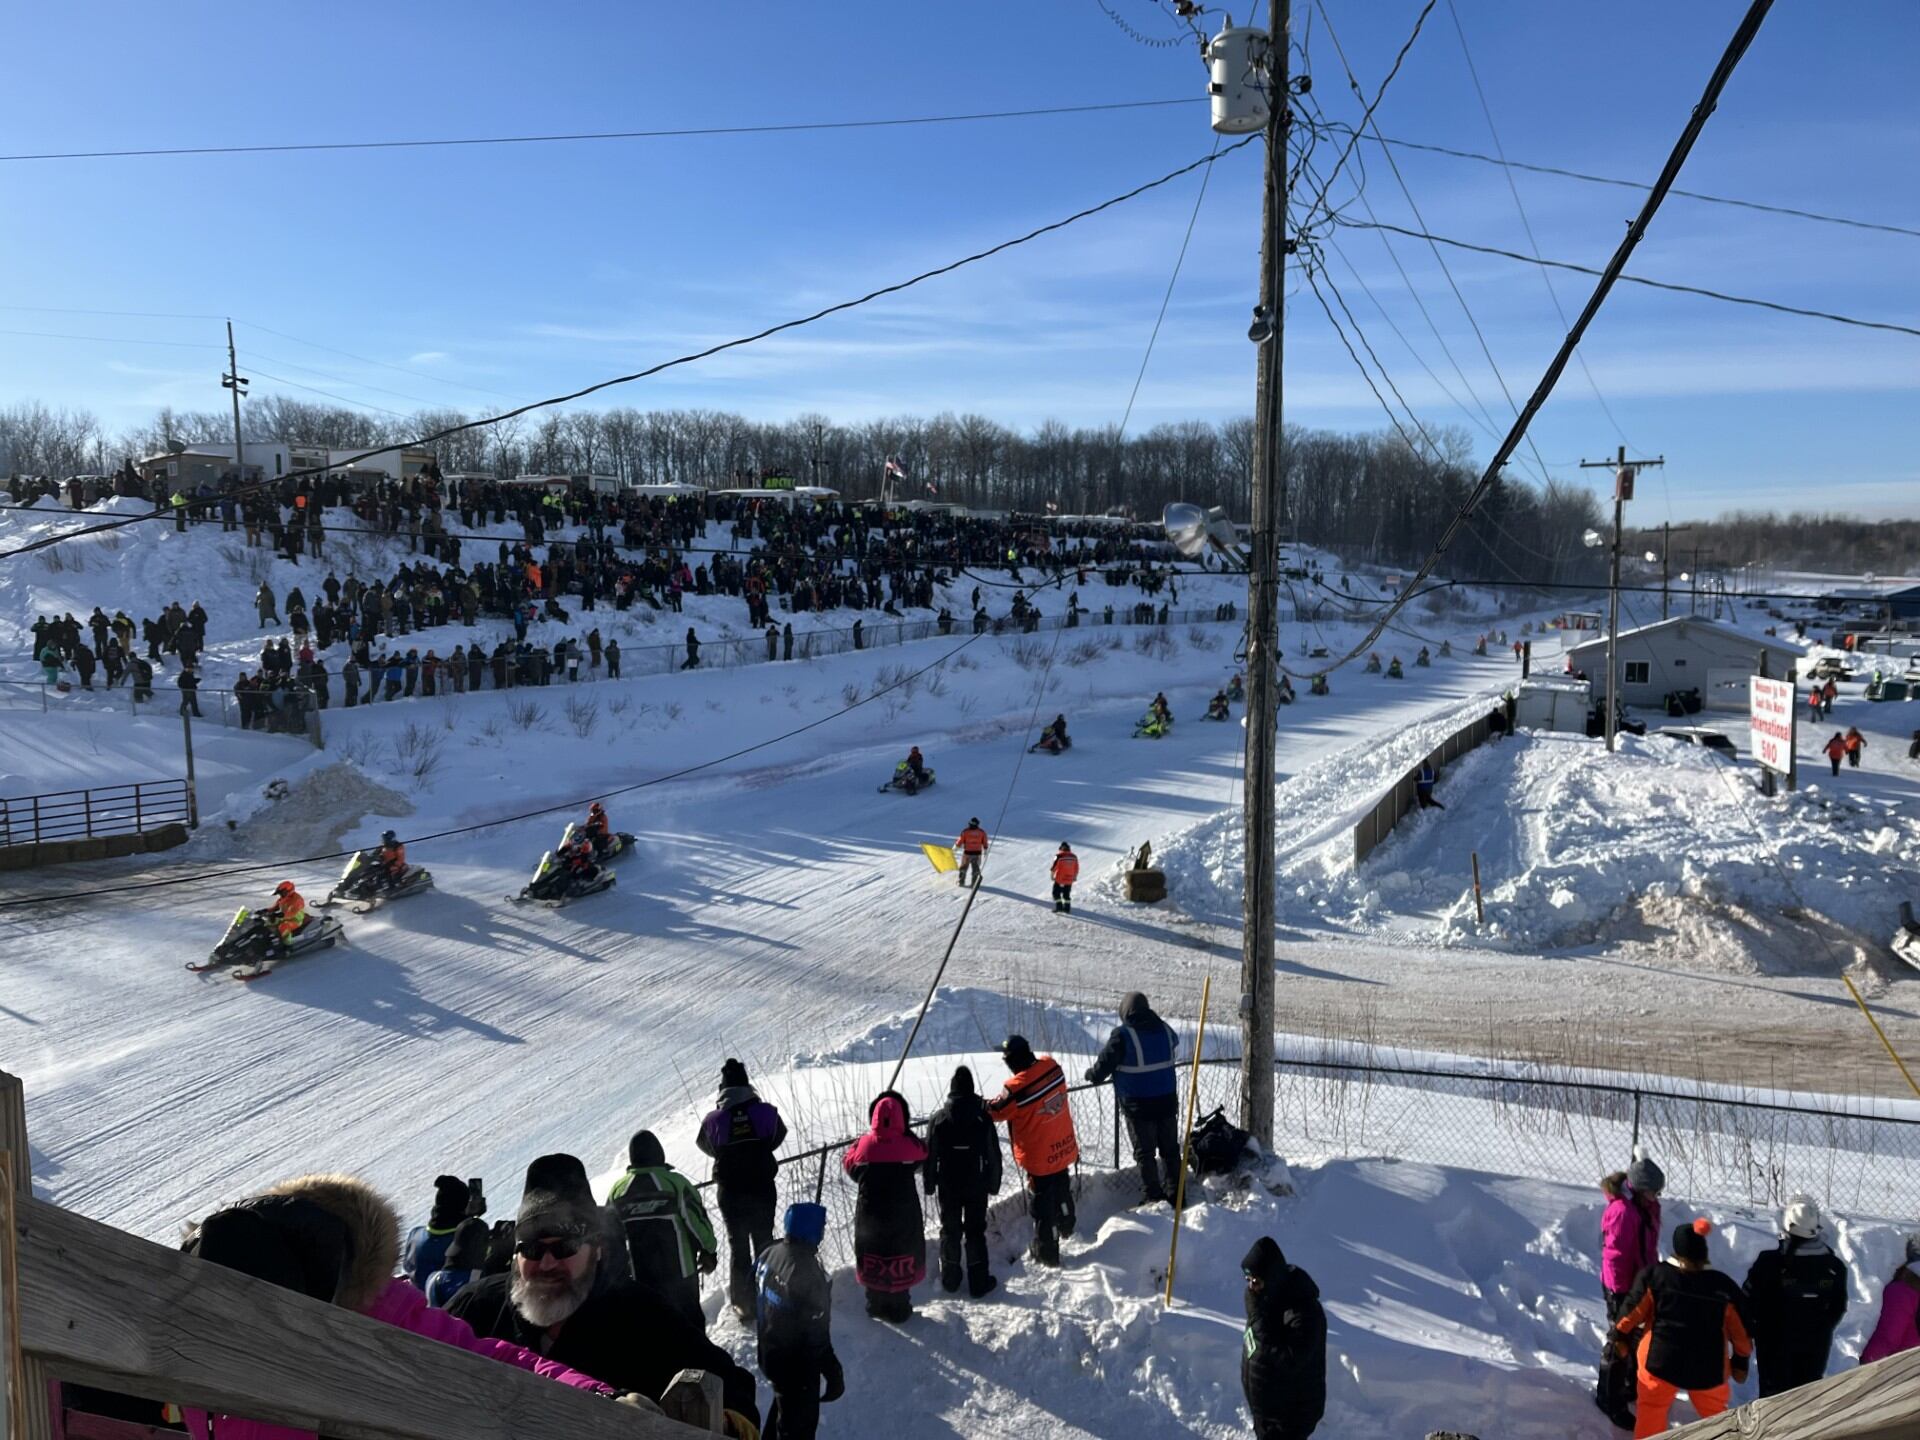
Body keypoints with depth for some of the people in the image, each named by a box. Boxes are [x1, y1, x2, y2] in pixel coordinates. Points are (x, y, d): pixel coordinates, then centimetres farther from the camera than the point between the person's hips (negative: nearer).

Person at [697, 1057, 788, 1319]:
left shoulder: (714, 1119, -14)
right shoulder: (765, 1112, -15)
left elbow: (706, 1146, 5)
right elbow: (778, 1136, 5)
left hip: (729, 1192, 0)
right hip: (763, 1189, 0)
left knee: (738, 1246, 13)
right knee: (763, 1243, 16)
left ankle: (743, 1302, 17)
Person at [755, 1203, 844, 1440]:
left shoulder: (771, 1253, -9)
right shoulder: (808, 1274, -34)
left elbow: (756, 1299, 7)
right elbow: (817, 1336, -27)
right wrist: (833, 1373, -15)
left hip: (768, 1352, 8)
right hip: (797, 1364, -8)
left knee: (784, 1403, 32)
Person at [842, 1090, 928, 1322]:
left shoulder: (864, 1145, -14)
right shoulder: (910, 1145, -17)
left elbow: (850, 1165, 2)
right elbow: (921, 1157, 5)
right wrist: (907, 1133, 7)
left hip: (870, 1214, 1)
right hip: (904, 1216, -1)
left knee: (873, 1257, 17)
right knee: (901, 1258, 11)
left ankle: (877, 1305, 27)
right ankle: (898, 1308, 17)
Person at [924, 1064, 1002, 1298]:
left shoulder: (939, 1118, -11)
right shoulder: (983, 1117, -11)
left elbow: (930, 1155, -5)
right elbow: (993, 1155, -5)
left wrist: (929, 1184, 8)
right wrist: (993, 1184, 8)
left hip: (948, 1187, 0)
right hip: (976, 1187, 0)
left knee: (950, 1230, 14)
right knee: (975, 1231, 9)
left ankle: (950, 1279, 23)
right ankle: (979, 1282, 12)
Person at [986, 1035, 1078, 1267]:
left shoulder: (1017, 1087, -32)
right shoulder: (1052, 1067, -15)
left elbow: (995, 1112, -14)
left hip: (1039, 1156, -6)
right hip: (1064, 1146, 6)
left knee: (1043, 1204, 10)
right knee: (1062, 1191, 30)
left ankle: (1046, 1253, 24)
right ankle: (1066, 1227, 53)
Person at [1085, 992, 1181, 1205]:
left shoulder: (1123, 1035, -19)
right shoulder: (1165, 1029, -2)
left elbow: (1105, 1063, -12)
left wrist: (1092, 1075, 10)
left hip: (1138, 1104, -5)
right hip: (1167, 1099, 5)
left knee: (1145, 1151, 7)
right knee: (1170, 1148, 18)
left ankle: (1153, 1197, 10)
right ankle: (1175, 1193, 25)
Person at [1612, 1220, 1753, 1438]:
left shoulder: (1654, 1275, -13)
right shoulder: (1723, 1285, -9)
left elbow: (1633, 1309, -4)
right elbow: (1741, 1329, 0)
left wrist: (1621, 1334, 14)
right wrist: (1741, 1361, 17)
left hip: (1661, 1360, -1)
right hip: (1708, 1367, 1)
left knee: (1651, 1409, 15)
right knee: (1716, 1413, 24)